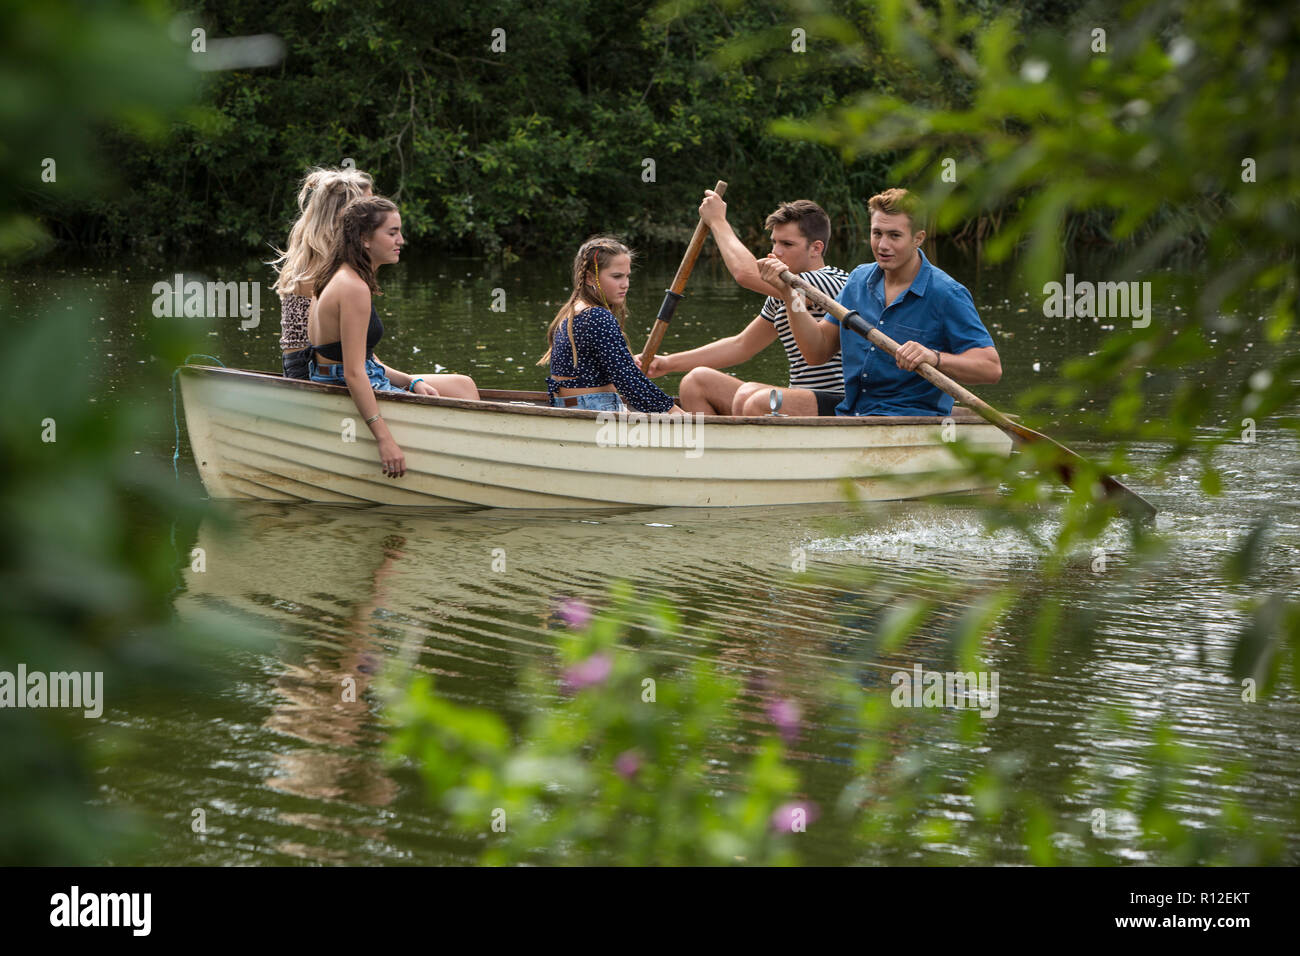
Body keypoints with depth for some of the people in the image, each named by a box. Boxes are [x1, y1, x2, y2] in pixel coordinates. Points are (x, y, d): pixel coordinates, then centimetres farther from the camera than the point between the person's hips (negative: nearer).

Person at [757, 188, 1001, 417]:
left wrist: (935, 358, -27)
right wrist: (789, 292, 3)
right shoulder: (859, 280, 13)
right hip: (849, 415, 6)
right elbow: (818, 351, 14)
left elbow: (992, 368, -10)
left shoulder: (946, 294, -7)